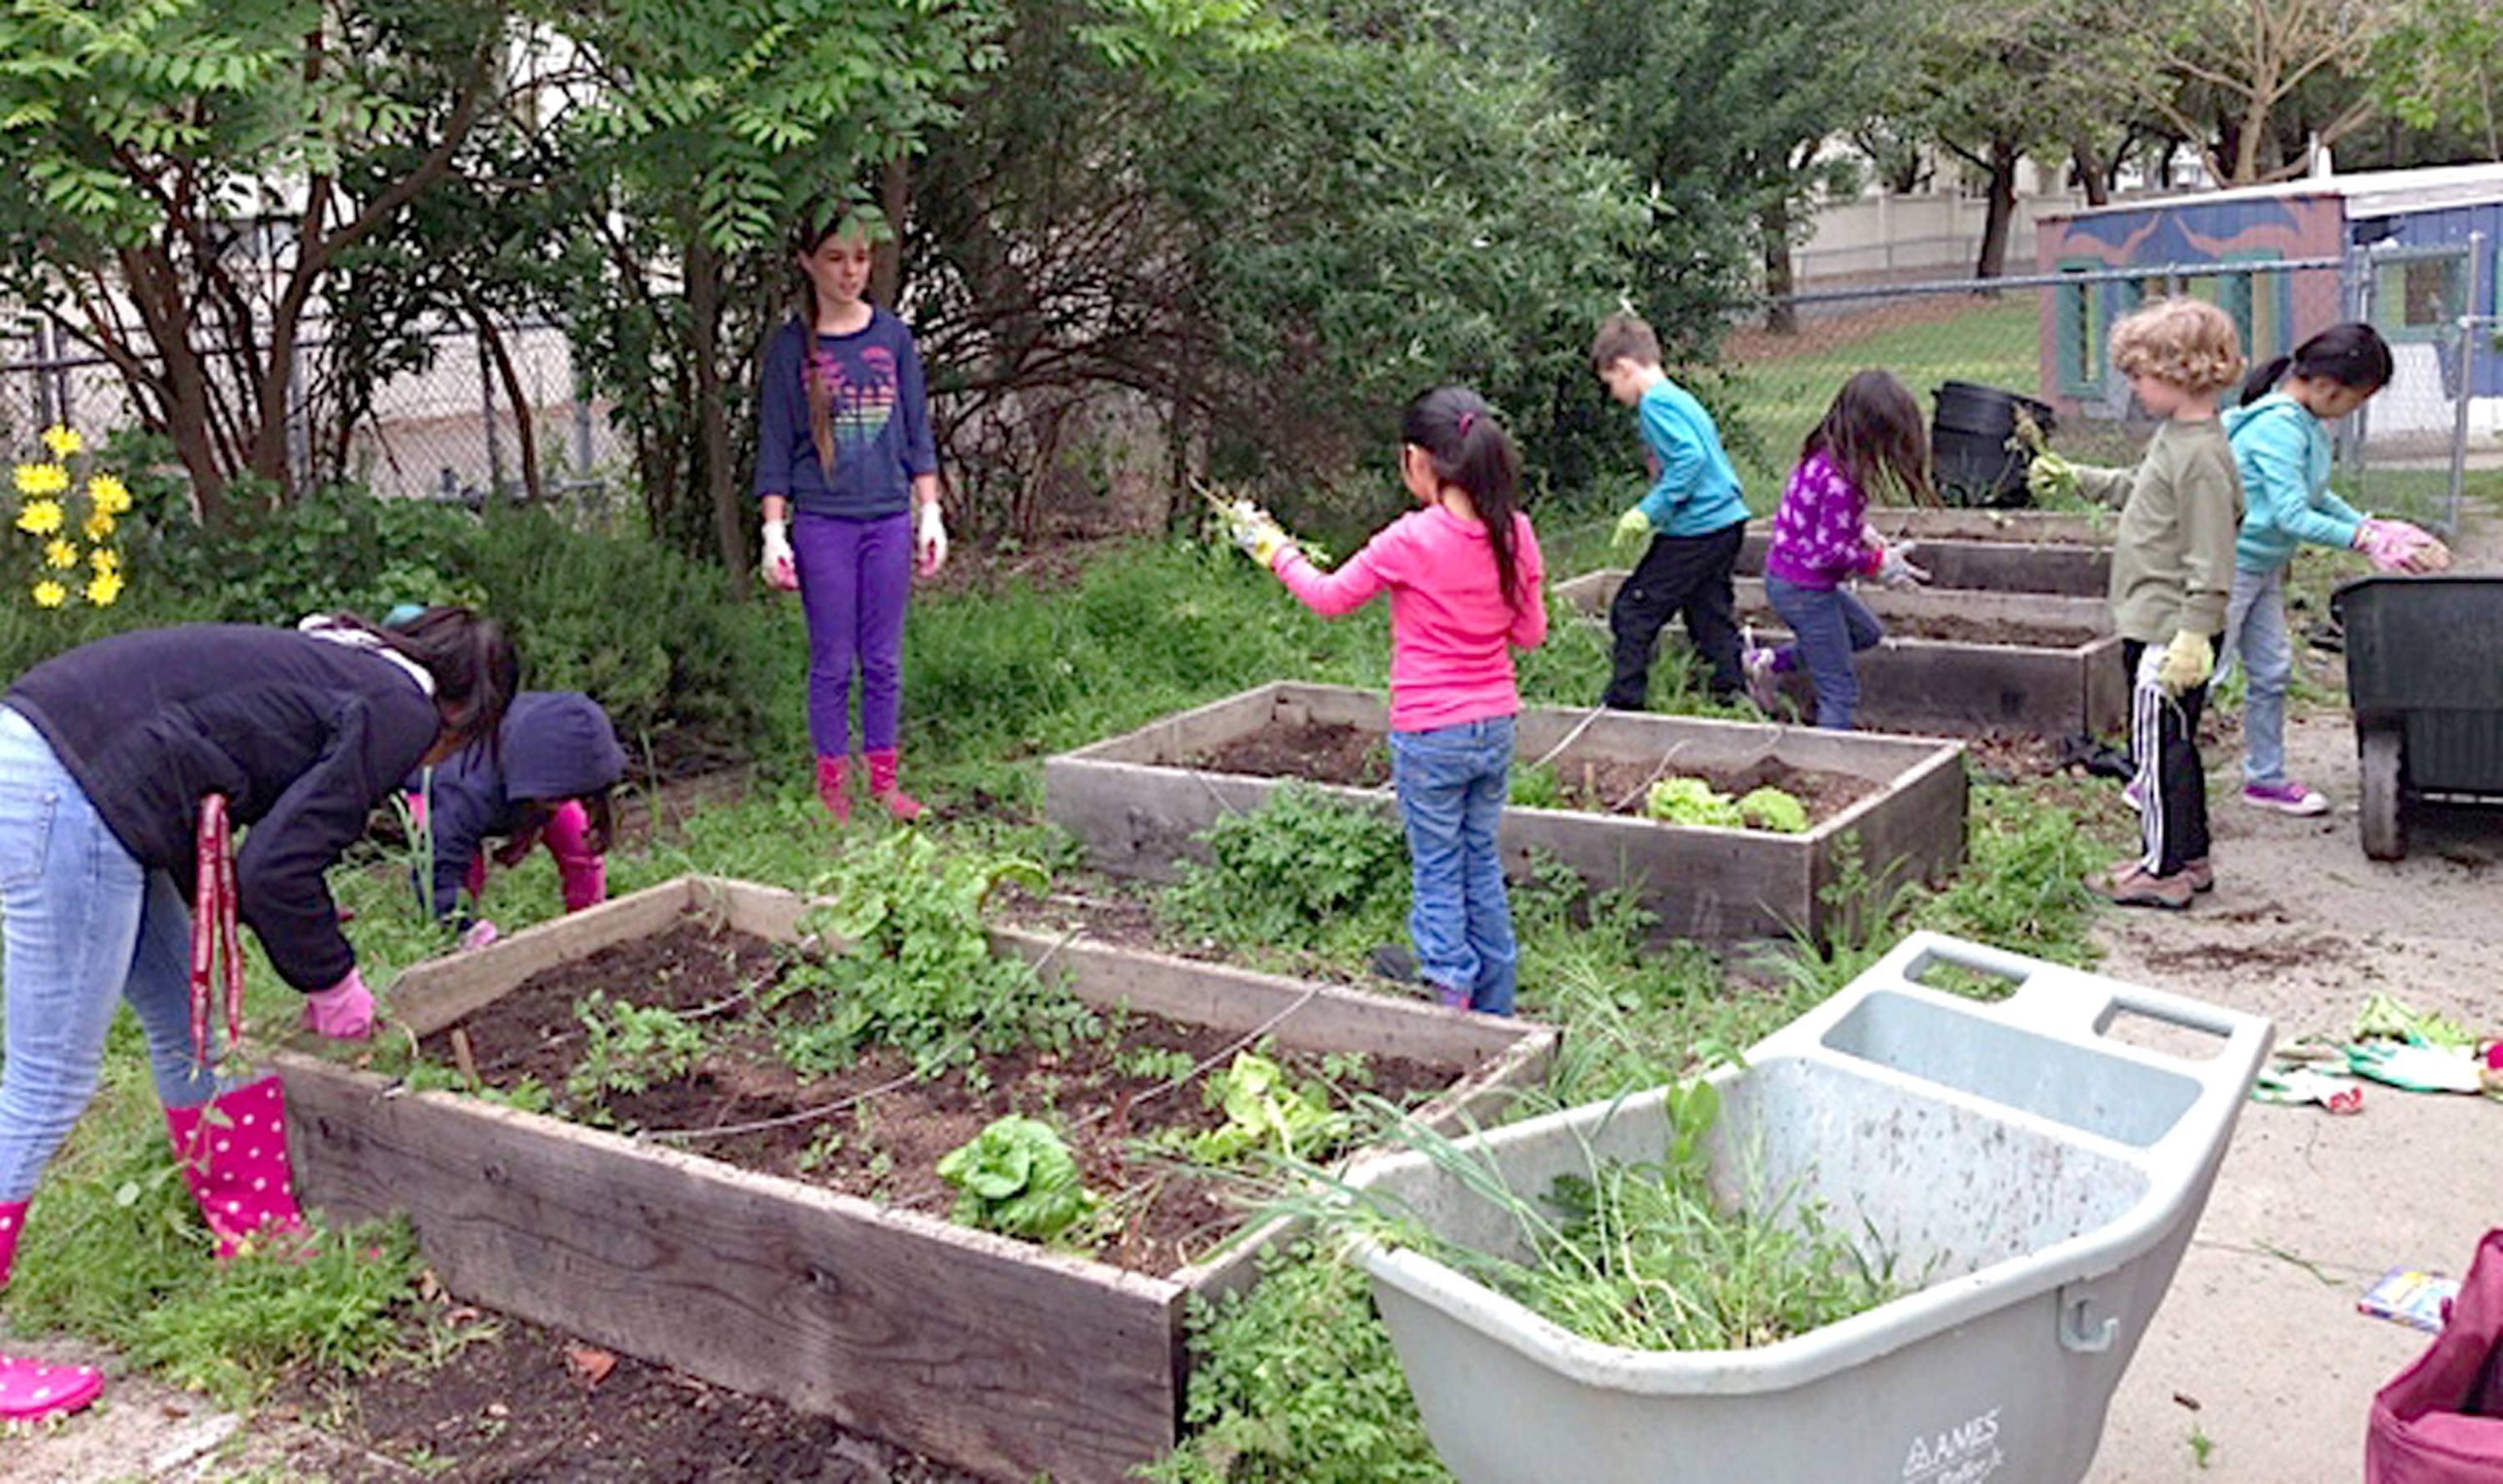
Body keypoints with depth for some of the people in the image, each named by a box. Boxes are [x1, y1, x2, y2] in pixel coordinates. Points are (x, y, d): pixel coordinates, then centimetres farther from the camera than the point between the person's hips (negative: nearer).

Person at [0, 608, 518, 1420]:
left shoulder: (340, 665, 22)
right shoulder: (400, 711, -5)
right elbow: (277, 866, -12)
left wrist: (321, 969, 27)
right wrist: (331, 981, 3)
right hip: (71, 793, -11)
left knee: (193, 1026, 19)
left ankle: (259, 1237, 32)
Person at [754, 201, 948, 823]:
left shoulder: (893, 336, 6)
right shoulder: (791, 346, 0)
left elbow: (918, 433, 11)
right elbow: (775, 447, 2)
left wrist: (930, 513, 6)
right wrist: (774, 532, -4)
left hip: (889, 519, 2)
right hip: (823, 523, -2)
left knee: (884, 660, 7)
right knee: (832, 662, 3)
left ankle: (883, 780, 18)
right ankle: (831, 787, 14)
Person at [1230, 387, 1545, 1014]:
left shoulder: (1411, 540, -18)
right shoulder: (1514, 534, -4)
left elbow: (1330, 597, -4)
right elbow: (1531, 632, 5)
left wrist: (1277, 552, 11)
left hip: (1428, 733, -5)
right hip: (1496, 726, 5)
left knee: (1438, 871, 6)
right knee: (1482, 862, 17)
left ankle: (1451, 998, 10)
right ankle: (1496, 1008, 25)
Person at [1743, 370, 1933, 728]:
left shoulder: (1823, 454, 0)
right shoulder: (1840, 483, -28)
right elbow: (1829, 552, -24)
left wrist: (1866, 535, 2)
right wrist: (1879, 563, -11)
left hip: (1784, 574, 9)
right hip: (1805, 588, -9)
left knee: (1867, 632, 29)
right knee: (1840, 692, 1)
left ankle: (1771, 662, 22)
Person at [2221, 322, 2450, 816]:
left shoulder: (2306, 422, 6)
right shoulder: (2278, 427, -24)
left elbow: (2315, 495, 18)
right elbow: (2292, 516, -26)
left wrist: (2369, 524, 7)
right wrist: (2366, 541, -21)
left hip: (2263, 566, 10)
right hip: (2229, 564, -10)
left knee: (2272, 670, 14)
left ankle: (2265, 777, 25)